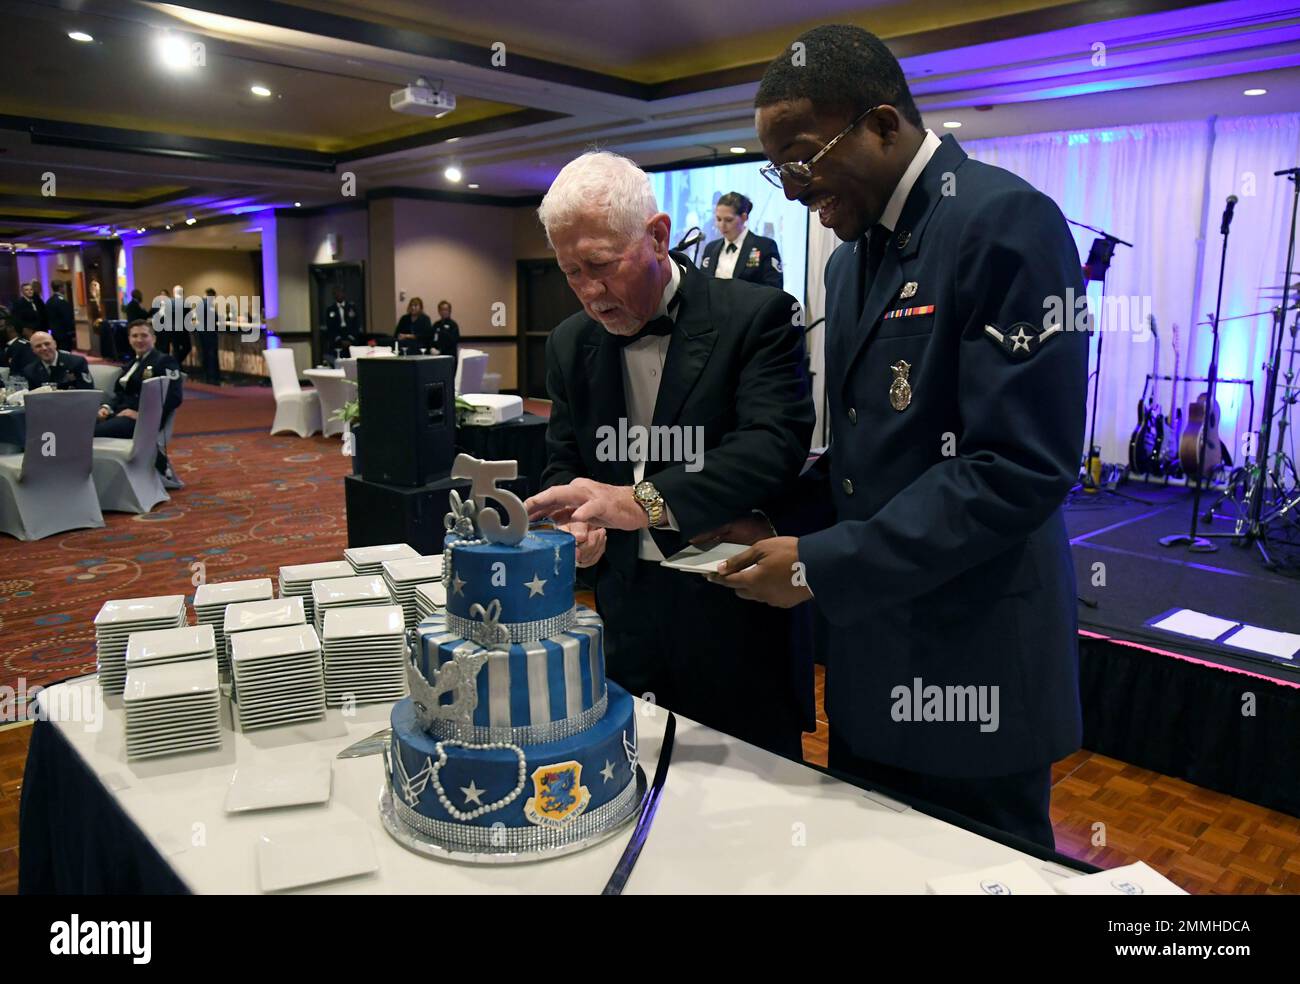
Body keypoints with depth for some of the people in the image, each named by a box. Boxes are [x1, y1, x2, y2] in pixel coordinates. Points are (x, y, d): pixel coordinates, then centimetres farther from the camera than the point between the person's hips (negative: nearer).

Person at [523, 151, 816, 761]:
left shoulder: (757, 316, -11)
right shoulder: (570, 344, 7)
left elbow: (775, 443, -23)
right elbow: (563, 462, 11)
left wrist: (645, 501, -36)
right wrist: (572, 527, -12)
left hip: (738, 621, -4)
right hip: (627, 615, 4)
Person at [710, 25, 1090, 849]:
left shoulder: (1006, 222, -16)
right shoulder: (852, 259, 11)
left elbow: (1023, 468, -23)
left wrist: (823, 566, -20)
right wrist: (781, 530, 1)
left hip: (970, 669, -8)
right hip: (870, 658, 8)